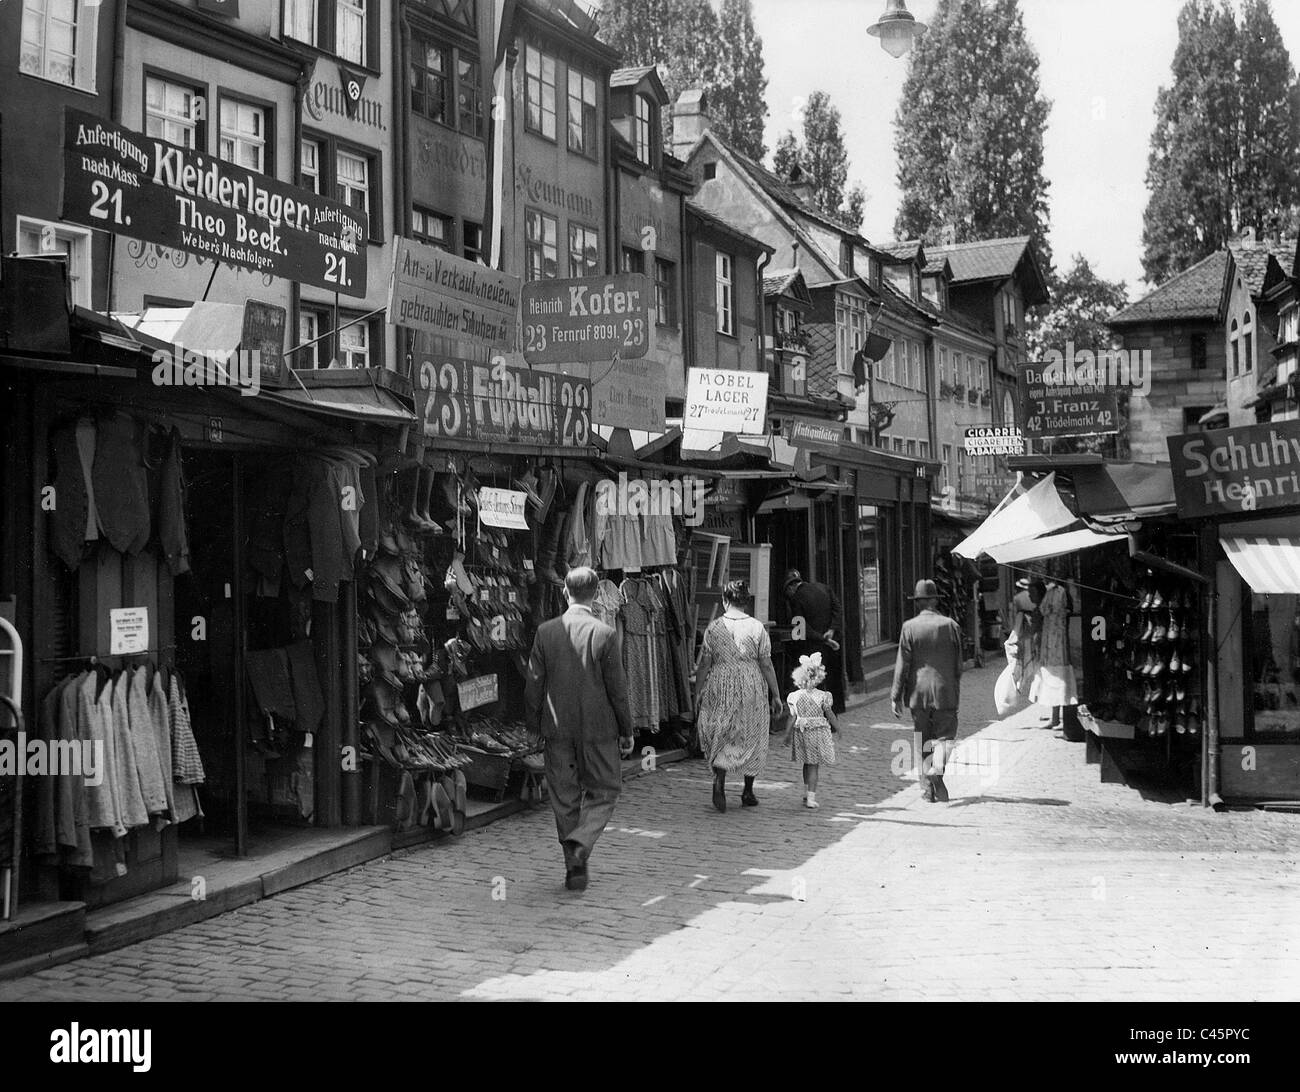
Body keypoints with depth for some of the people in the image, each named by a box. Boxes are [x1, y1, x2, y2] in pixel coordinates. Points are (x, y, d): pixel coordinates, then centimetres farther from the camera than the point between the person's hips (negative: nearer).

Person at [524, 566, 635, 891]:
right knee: (604, 791, 12)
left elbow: (534, 685, 0)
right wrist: (626, 731, 3)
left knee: (564, 797, 13)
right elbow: (617, 689, -7)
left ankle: (573, 865, 18)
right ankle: (579, 845, -9)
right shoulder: (605, 634, -11)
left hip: (557, 728, 3)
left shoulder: (545, 632, -3)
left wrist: (535, 726, 13)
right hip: (599, 729, -3)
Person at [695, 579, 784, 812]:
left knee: (718, 737, 11)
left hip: (719, 688, 0)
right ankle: (748, 793, 20)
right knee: (751, 739, 14)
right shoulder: (757, 628, -6)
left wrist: (697, 693, 8)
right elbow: (766, 665, -5)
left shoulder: (714, 627, -4)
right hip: (751, 689, 0)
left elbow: (704, 664, -2)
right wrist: (776, 695, 3)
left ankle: (719, 778, -14)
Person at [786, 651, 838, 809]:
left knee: (807, 764, 20)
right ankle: (811, 798, -1)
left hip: (801, 731, 3)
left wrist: (788, 735, 15)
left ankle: (807, 793, 30)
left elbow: (792, 717, 3)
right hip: (818, 732, -3)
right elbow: (830, 715, -2)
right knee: (814, 766, 2)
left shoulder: (794, 696, -4)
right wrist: (837, 727, 15)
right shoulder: (822, 696, -12)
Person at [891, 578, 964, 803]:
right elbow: (958, 665, 6)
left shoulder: (910, 627, -5)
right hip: (946, 691, 0)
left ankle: (928, 789, 10)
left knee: (922, 741, 9)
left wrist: (896, 697, 0)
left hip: (919, 692, 0)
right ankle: (937, 767, -21)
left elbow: (902, 665, -5)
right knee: (945, 735, 8)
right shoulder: (951, 626, 1)